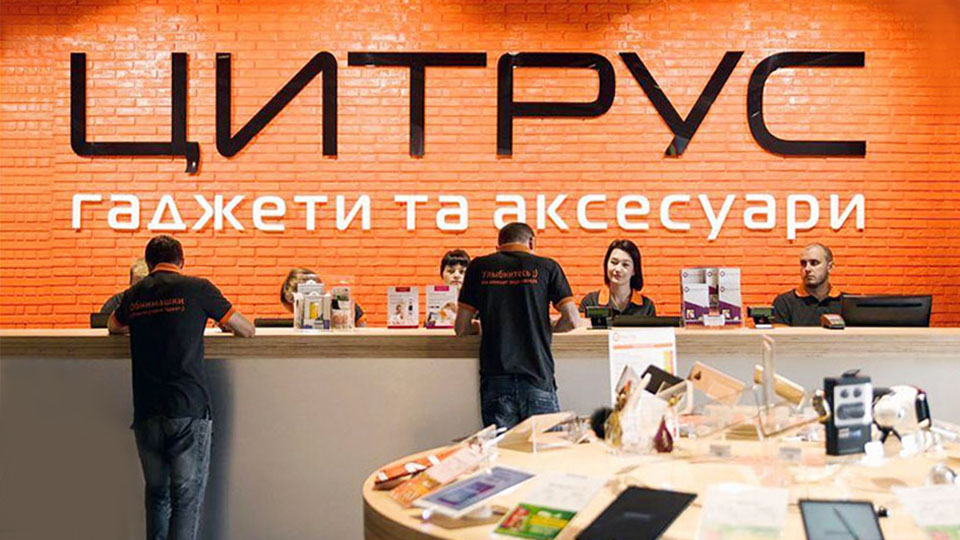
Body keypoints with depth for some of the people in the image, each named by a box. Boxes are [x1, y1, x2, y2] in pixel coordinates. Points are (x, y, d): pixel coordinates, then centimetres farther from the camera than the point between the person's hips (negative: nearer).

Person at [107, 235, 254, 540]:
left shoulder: (135, 294, 11)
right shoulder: (197, 288, -1)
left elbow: (114, 327, 34)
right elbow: (247, 330, 9)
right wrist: (224, 323, 29)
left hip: (146, 412, 4)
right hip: (188, 410, -4)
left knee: (156, 494, 16)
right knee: (187, 497, 1)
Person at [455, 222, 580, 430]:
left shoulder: (479, 267, 8)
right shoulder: (546, 266, 5)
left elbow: (462, 328, 9)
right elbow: (571, 320, 1)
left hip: (495, 379, 2)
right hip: (537, 377, -1)